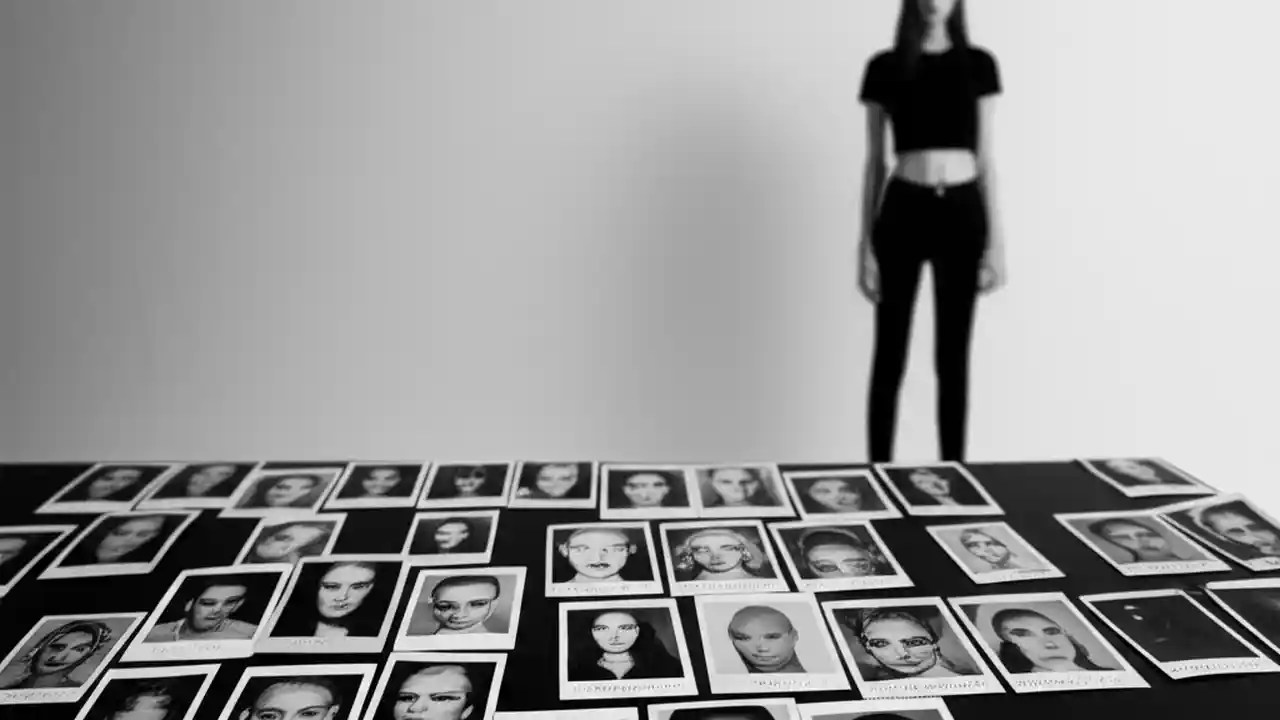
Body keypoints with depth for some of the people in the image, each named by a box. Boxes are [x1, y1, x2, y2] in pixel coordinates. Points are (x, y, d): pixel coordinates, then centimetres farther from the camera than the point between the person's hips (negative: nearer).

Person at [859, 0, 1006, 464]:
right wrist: (865, 242, 0)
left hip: (962, 211, 1)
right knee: (890, 356, 2)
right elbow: (874, 161, 4)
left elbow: (985, 158, 5)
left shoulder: (979, 64, 6)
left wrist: (996, 239, 0)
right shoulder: (885, 67, 4)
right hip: (903, 210, -1)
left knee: (953, 357, 6)